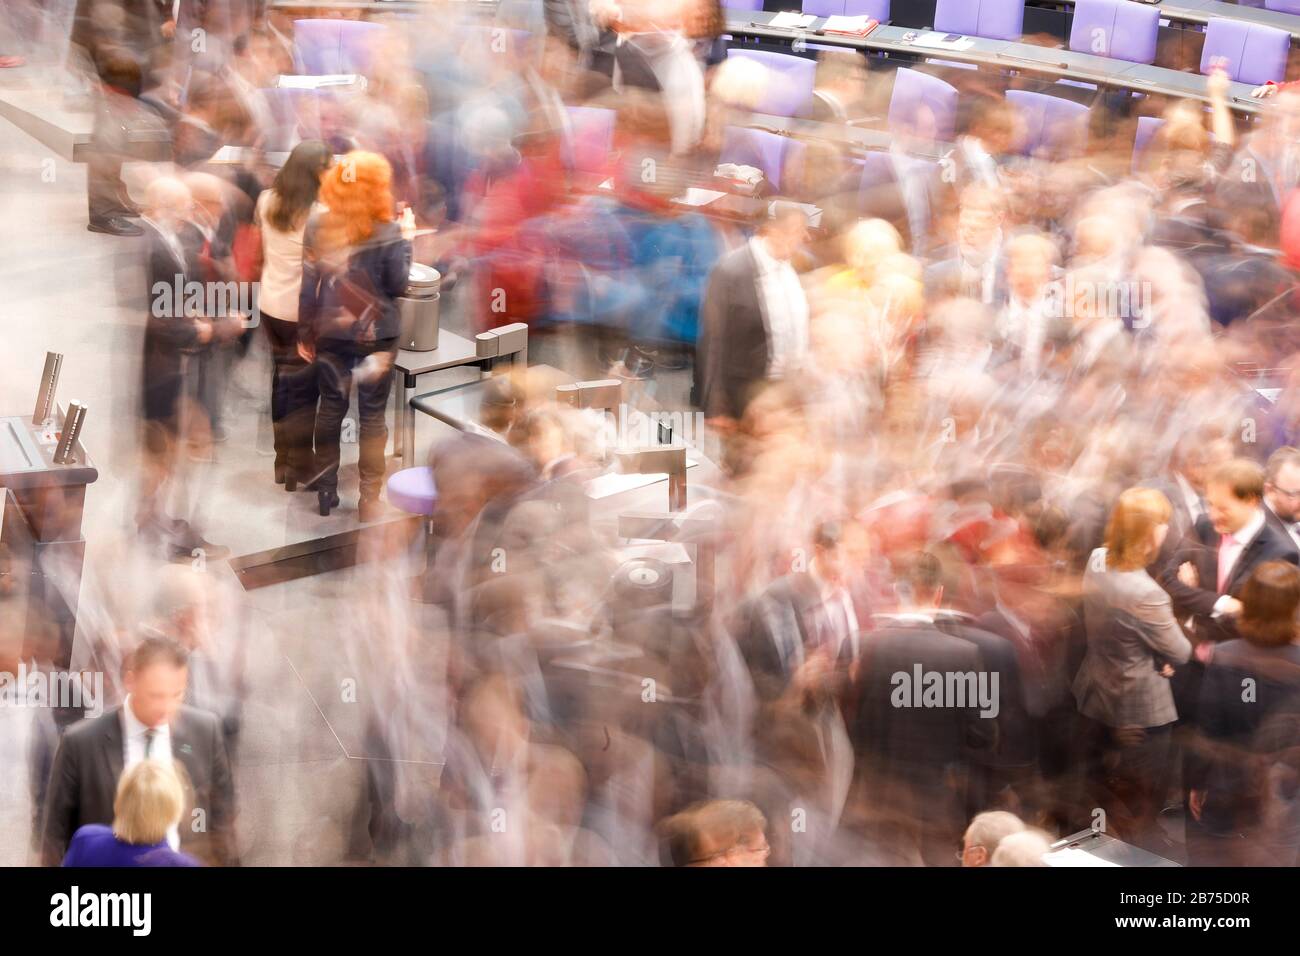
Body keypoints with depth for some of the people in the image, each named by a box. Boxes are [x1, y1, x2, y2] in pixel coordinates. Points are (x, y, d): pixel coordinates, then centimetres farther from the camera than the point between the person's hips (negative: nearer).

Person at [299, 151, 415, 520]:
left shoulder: (317, 226, -4)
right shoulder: (388, 232, -13)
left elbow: (309, 284, -1)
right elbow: (397, 285, -7)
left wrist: (305, 332, 8)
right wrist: (406, 240, 1)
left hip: (331, 333, 3)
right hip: (376, 335, -3)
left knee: (331, 407, 16)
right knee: (373, 415, 7)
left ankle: (325, 491, 23)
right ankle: (369, 500, 8)